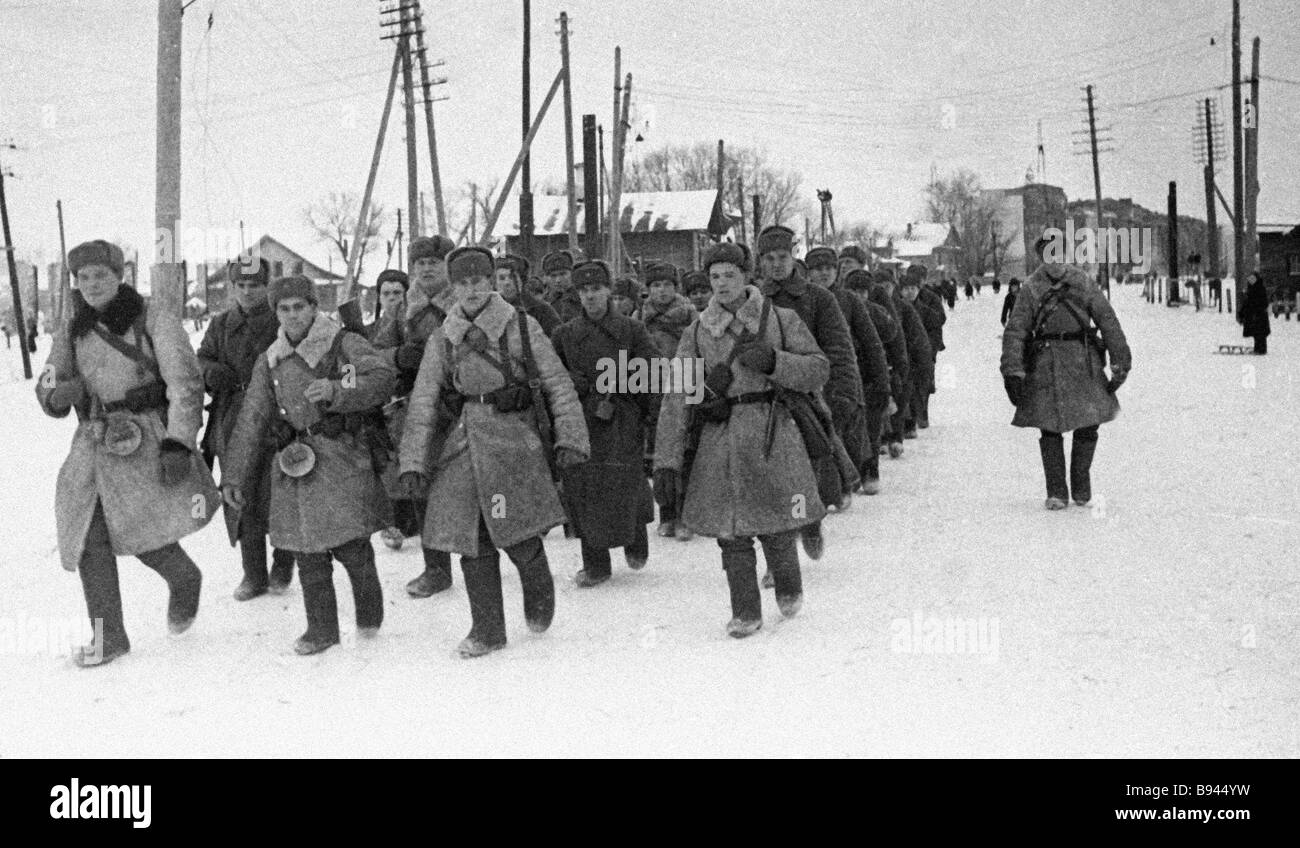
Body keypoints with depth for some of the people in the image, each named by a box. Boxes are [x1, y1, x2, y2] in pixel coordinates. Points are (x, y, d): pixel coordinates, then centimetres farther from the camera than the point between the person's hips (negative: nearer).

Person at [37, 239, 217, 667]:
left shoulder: (154, 323, -4)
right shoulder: (72, 329, 10)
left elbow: (185, 385, -9)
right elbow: (47, 387, 14)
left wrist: (177, 443, -19)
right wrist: (60, 393, -11)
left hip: (146, 443, -5)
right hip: (93, 446, 5)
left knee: (141, 535, -15)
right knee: (91, 540, 1)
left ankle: (183, 578, 18)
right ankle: (108, 637, 13)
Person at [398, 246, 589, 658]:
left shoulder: (521, 327, 2)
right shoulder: (441, 340, 9)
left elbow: (558, 385, 3)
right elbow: (422, 404, 7)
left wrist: (570, 439, -5)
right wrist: (414, 462, 0)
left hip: (513, 441, -3)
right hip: (461, 448, 3)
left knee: (518, 535, -7)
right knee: (472, 543, 2)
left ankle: (539, 595, 25)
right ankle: (487, 631, 15)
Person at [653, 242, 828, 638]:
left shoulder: (780, 319, 5)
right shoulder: (696, 332, 7)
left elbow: (819, 369, 3)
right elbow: (676, 398, 2)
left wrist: (772, 361, -14)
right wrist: (666, 461, -5)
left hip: (772, 434, -1)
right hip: (719, 440, 1)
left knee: (775, 528, 2)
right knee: (731, 532, 0)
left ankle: (789, 587, 32)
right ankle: (746, 613, 14)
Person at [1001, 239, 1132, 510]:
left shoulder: (1030, 289, -1)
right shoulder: (1085, 283, 2)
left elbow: (1014, 332, -7)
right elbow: (1109, 323, 0)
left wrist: (1012, 373, -9)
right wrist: (1121, 363, 3)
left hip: (1045, 367, 0)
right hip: (1083, 365, 0)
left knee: (1050, 431, 9)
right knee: (1087, 427, 14)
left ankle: (1057, 493, 4)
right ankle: (1082, 491, 14)